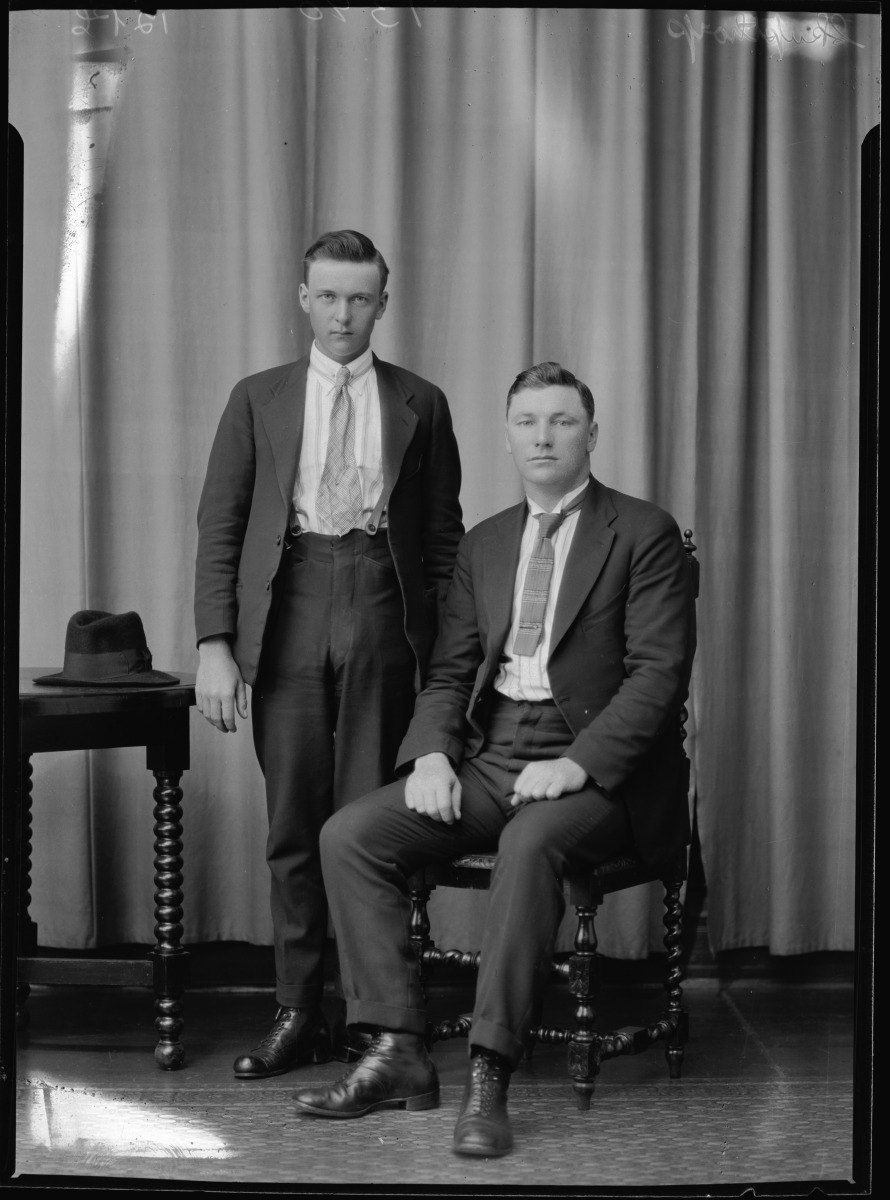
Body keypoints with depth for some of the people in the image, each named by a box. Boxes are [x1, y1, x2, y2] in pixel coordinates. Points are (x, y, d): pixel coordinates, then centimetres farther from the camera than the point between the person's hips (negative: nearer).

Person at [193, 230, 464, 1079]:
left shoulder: (419, 405, 11)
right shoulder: (258, 400, 11)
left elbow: (443, 532, 10)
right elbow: (219, 528, 7)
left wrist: (441, 647, 1)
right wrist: (214, 643, -3)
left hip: (383, 612, 0)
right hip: (290, 615, 1)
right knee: (294, 825, 3)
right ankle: (299, 1015, 11)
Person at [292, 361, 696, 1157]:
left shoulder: (644, 533, 0)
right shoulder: (483, 545, 17)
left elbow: (660, 672, -9)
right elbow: (450, 671, 16)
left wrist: (578, 764, -22)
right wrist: (432, 754, -5)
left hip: (594, 770, -6)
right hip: (489, 757, 6)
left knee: (530, 841, -37)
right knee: (349, 836, -14)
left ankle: (490, 1075, -32)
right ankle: (399, 1053, -13)